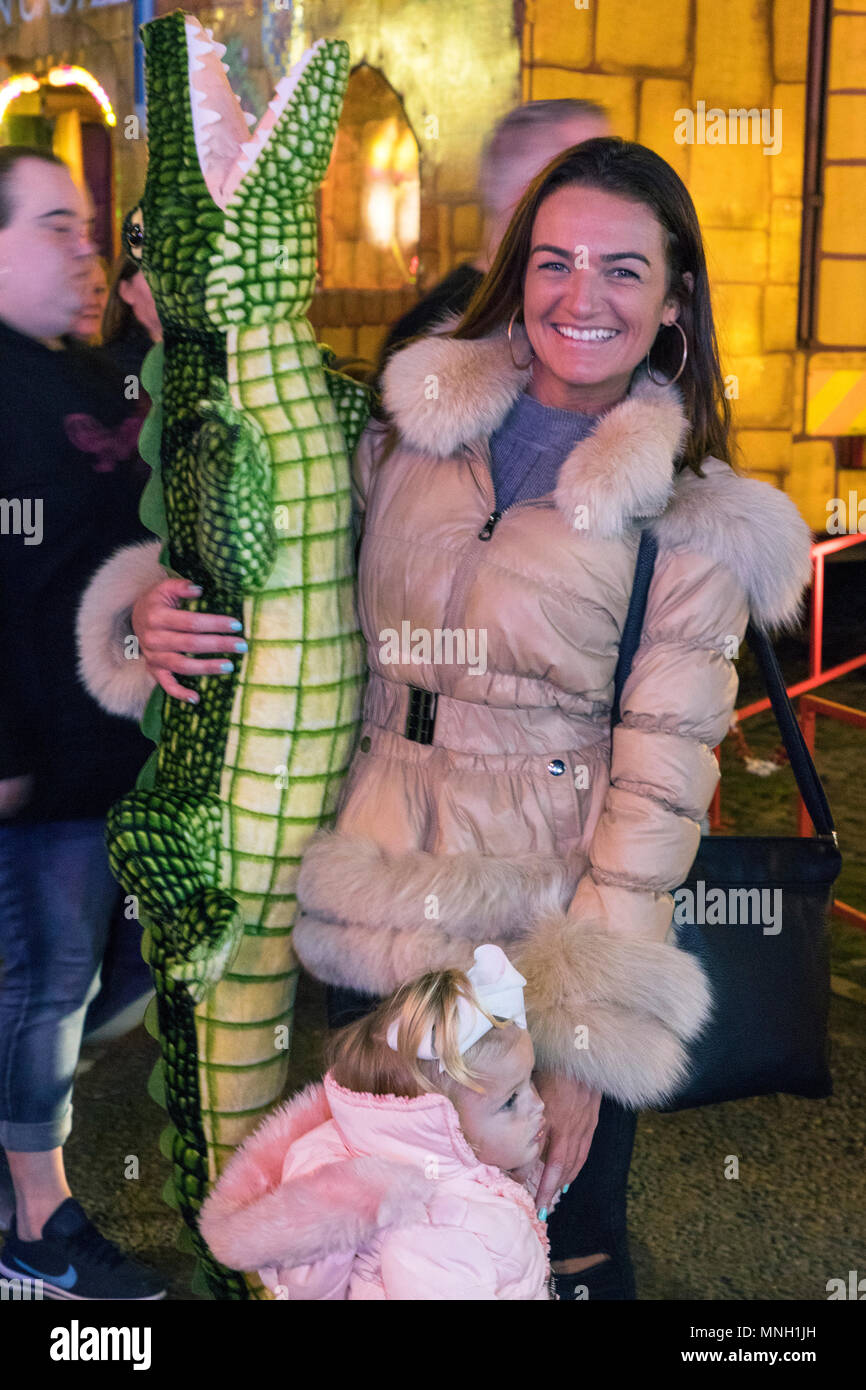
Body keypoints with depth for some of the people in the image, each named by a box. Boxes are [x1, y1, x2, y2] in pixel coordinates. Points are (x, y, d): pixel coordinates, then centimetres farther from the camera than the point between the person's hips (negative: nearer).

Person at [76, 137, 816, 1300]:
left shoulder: (695, 519, -7)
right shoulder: (410, 424, 2)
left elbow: (661, 781, -10)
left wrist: (590, 1033, -12)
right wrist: (155, 607, -8)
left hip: (553, 923, -3)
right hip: (382, 905, 3)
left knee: (562, 1253, 12)